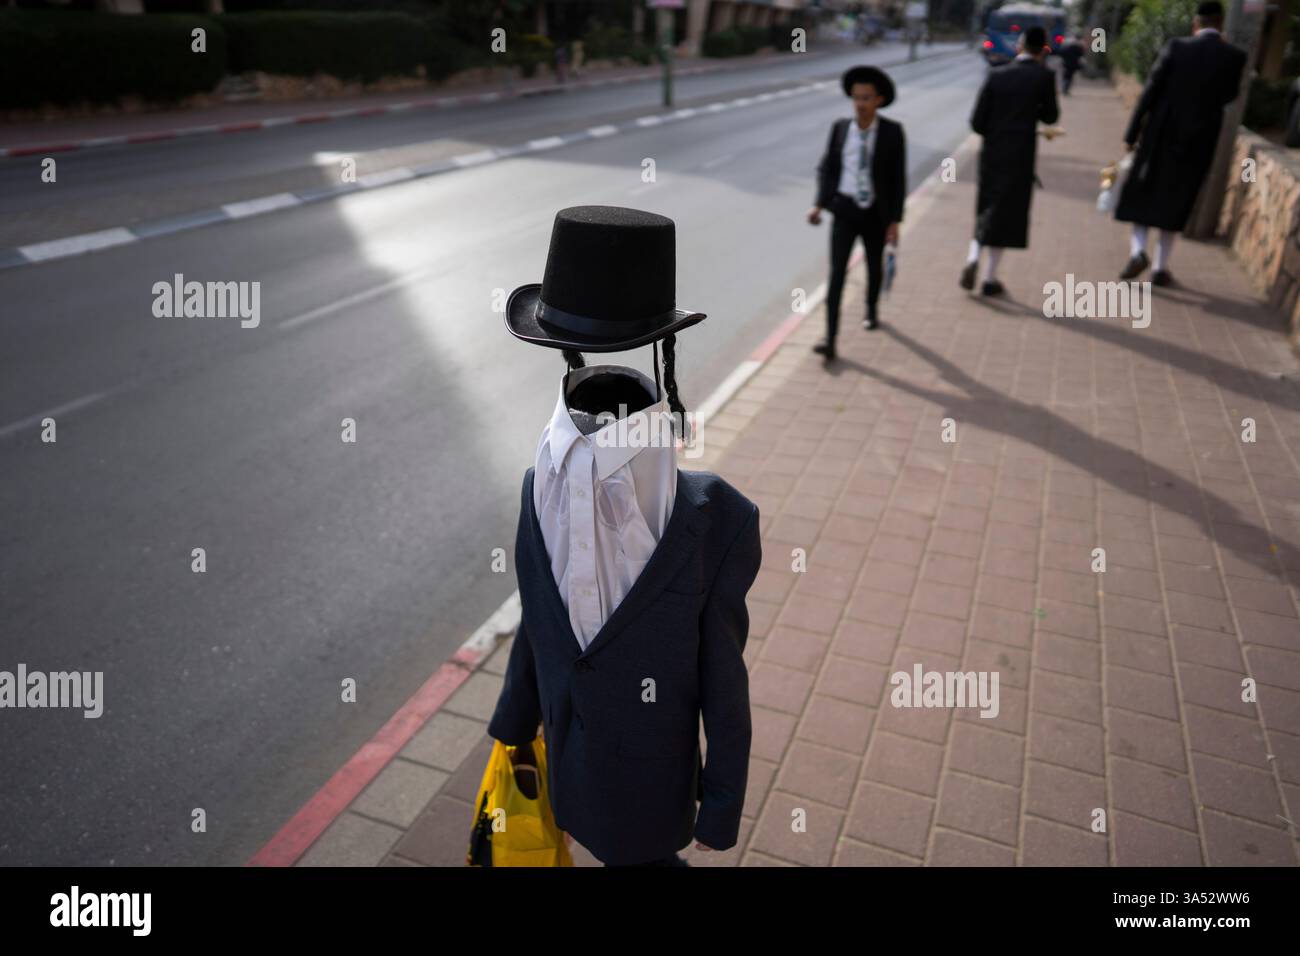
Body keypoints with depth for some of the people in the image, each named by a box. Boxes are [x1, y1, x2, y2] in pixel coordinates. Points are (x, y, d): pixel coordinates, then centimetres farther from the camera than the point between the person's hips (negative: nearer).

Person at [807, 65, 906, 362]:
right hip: (845, 209, 0)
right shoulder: (840, 127, -3)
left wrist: (895, 220, -10)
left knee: (874, 267, 21)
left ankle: (871, 310, 49)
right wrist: (819, 203, -8)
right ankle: (830, 339, -13)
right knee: (837, 271, -10)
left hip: (876, 213, 0)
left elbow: (899, 178, -6)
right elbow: (826, 167, 5)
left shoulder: (892, 132, -8)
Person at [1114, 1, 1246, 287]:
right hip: (1198, 142, 1)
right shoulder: (1234, 57, -5)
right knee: (1174, 203, 13)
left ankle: (1138, 250, -6)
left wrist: (1131, 134, -3)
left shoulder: (1176, 47, -8)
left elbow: (1150, 92, -9)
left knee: (1139, 193, 14)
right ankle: (1160, 268, 14)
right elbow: (1229, 95, 9)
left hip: (1160, 135, -1)